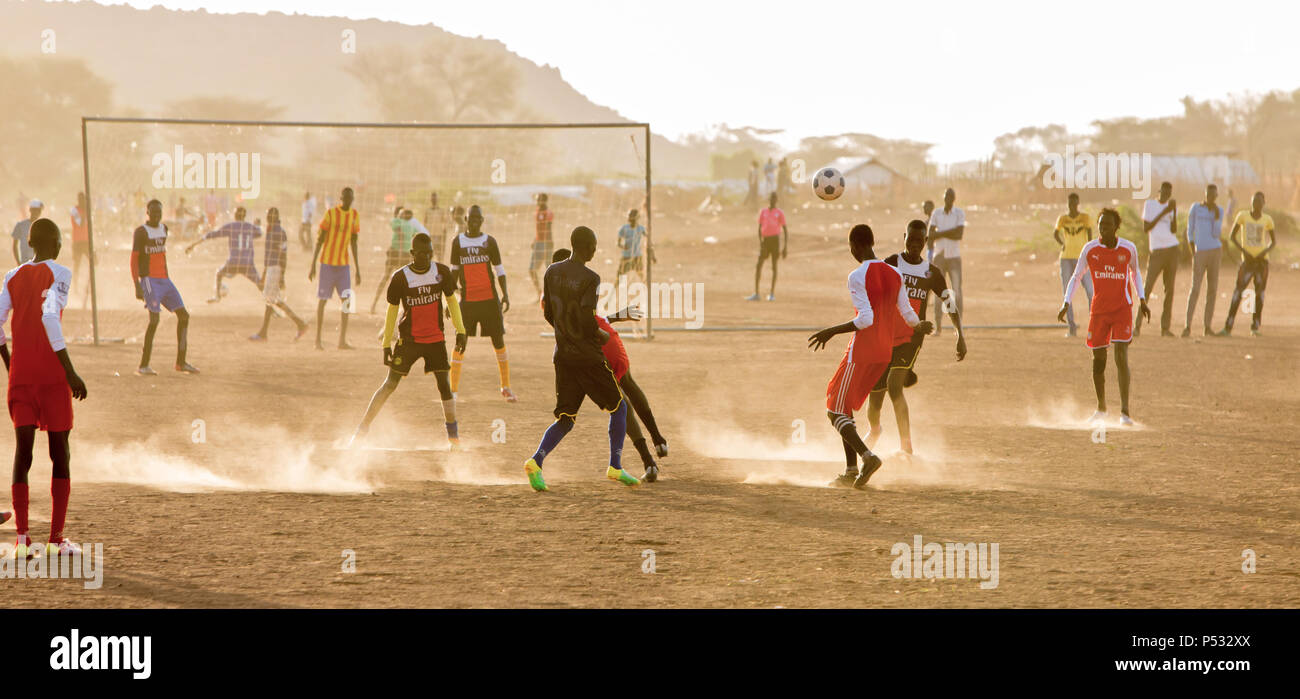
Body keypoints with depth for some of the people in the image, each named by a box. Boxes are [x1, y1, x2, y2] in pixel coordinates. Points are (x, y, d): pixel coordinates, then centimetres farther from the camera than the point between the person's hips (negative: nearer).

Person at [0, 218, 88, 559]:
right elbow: (49, 316, -20)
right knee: (59, 454, 6)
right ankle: (56, 539, 7)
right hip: (52, 374, -4)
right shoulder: (58, 273, -7)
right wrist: (69, 370, -18)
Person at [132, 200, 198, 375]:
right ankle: (143, 366, -17)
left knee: (183, 315, 4)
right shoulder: (141, 232, -7)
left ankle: (181, 362, 13)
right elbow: (134, 259, -11)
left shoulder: (164, 228, 15)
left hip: (164, 280, 8)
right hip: (148, 280, -8)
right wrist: (137, 286, -19)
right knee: (154, 318, -20)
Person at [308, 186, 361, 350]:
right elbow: (319, 239, -6)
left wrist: (358, 270, 11)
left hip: (343, 264, 4)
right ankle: (318, 339, 6)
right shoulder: (330, 214, -8)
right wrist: (313, 265, -9)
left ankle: (342, 341, 0)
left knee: (347, 300, -3)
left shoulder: (355, 215, 7)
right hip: (327, 262, -4)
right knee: (322, 299, -1)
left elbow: (354, 243, 12)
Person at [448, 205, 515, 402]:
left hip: (490, 299, 0)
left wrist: (505, 294, -7)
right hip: (467, 300, 0)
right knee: (460, 343, -4)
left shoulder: (490, 241, 2)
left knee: (499, 341, 1)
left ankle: (506, 388, 11)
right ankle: (453, 388, 2)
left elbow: (499, 269, 4)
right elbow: (454, 270, 12)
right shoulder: (458, 242, 5)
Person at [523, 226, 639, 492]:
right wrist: (602, 336, -2)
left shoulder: (552, 272, 6)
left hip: (563, 355, 6)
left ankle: (536, 461, -14)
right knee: (618, 407, 13)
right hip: (588, 356, -6)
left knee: (565, 418, 9)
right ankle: (615, 466, 8)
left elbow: (548, 313, 11)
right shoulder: (590, 279, -15)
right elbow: (587, 320, -21)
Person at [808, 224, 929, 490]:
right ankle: (851, 472, 15)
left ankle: (867, 456, -23)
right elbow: (907, 315, 10)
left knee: (836, 411, -1)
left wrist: (832, 331, -15)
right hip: (885, 353, 8)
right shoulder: (895, 275, 6)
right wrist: (920, 326, 33)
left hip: (861, 353, -8)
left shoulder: (857, 277, -16)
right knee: (845, 408, 19)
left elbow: (866, 319, -24)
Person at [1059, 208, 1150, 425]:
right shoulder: (1090, 249, -3)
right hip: (1099, 310, 2)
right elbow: (1076, 276, 7)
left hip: (1122, 309, -2)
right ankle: (1101, 409, 26)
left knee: (1121, 357, -14)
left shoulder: (1129, 248, -3)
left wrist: (1142, 300, 10)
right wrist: (1066, 303, -3)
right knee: (1098, 360, 6)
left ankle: (1124, 411, -14)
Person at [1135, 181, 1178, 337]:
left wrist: (1174, 212, -15)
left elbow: (1173, 230, -2)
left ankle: (1165, 327, 4)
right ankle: (1138, 325, -6)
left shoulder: (1172, 206, 9)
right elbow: (1146, 228, -6)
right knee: (1147, 288, -11)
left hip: (1172, 249, 3)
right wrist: (1163, 213, -10)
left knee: (1169, 289, 1)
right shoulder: (1149, 204, 3)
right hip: (1157, 251, -3)